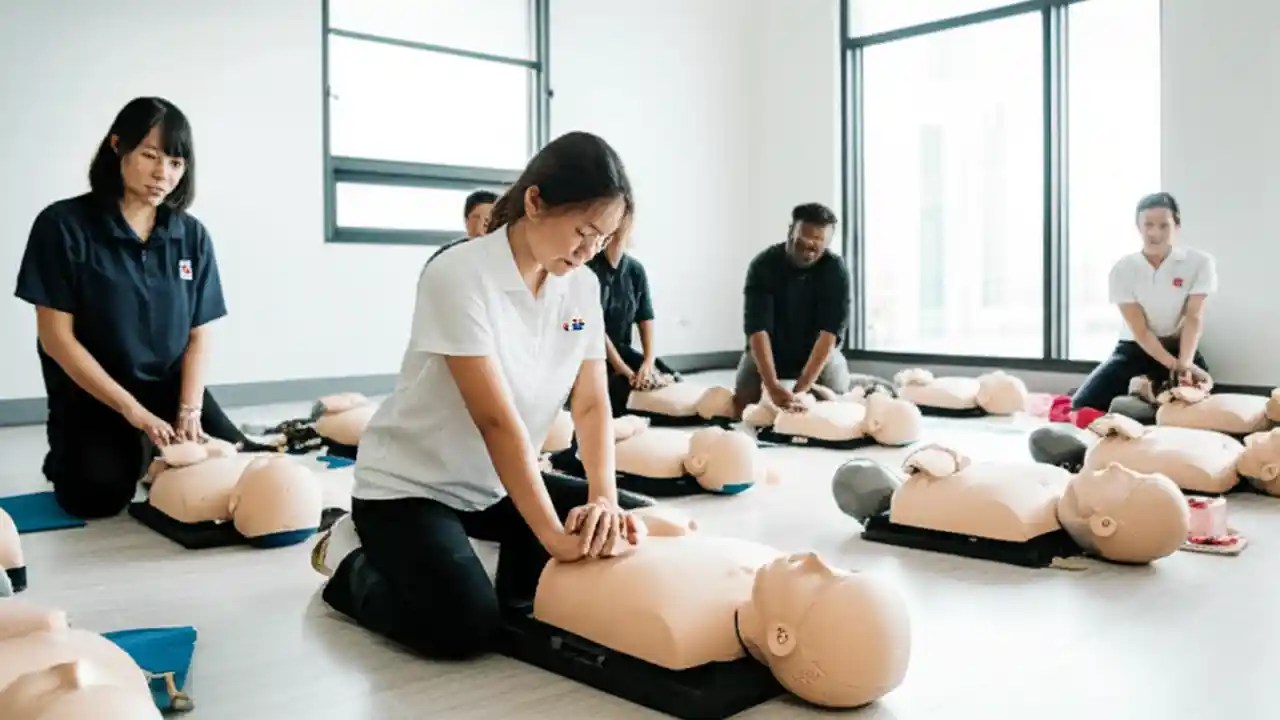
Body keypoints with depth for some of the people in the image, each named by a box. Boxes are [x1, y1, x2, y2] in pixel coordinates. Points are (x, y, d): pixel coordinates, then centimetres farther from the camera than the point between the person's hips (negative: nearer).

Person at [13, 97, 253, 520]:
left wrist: (189, 409, -16)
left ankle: (156, 458, 16)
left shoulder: (192, 236, 1)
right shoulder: (63, 226, -11)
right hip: (93, 396, -3)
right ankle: (65, 460, 13)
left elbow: (198, 335, 1)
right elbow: (57, 338, -13)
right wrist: (134, 411, -19)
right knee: (100, 497, -24)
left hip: (171, 388, 3)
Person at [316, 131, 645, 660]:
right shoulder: (460, 276, -25)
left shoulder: (582, 287, -4)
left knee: (628, 531, -4)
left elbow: (592, 404, -5)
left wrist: (605, 499, -22)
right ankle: (352, 560, 6)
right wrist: (554, 536, -33)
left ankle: (512, 566, 17)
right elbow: (497, 420, -30)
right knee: (465, 626, -24)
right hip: (411, 484, -6)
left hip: (499, 483, 7)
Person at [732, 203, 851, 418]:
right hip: (766, 350, 0)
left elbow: (829, 333, -28)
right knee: (741, 408, -14)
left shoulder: (835, 271, -23)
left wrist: (801, 388, -38)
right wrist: (772, 386, -43)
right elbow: (757, 330, -31)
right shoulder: (763, 265, -24)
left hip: (819, 351, 0)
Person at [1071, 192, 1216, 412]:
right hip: (1134, 349, -1)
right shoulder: (1122, 269, -9)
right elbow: (1139, 330, -14)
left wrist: (1185, 363, -31)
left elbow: (1194, 318, -15)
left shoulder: (1199, 262, -8)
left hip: (1179, 347, 1)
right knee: (1082, 405, -18)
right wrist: (1174, 365, -26)